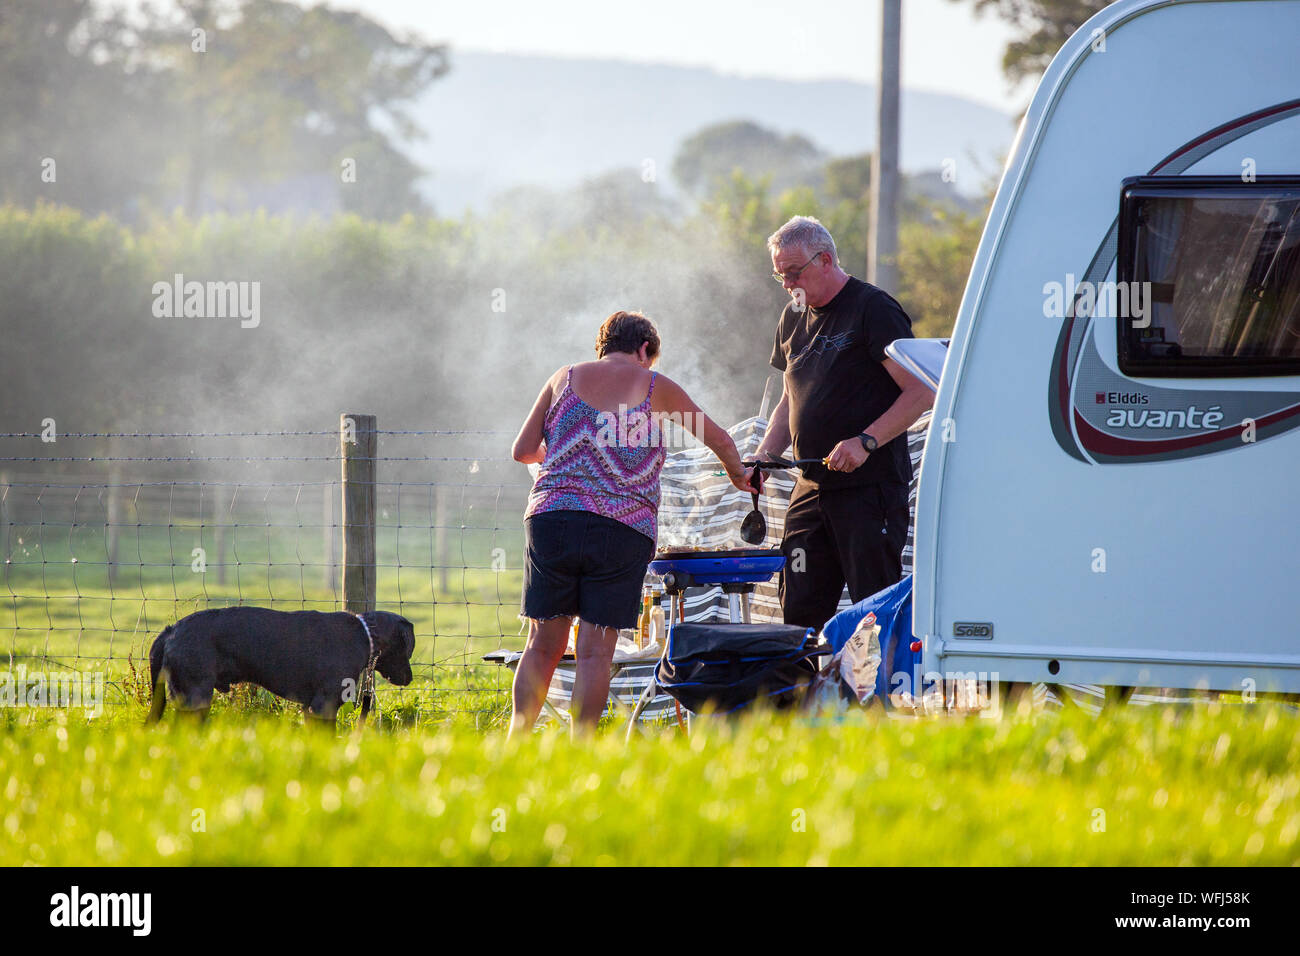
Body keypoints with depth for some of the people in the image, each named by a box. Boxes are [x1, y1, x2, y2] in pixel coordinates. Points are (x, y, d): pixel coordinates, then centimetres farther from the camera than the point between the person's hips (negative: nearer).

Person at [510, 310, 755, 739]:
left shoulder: (565, 379, 14)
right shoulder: (655, 387, 10)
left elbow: (522, 451, 15)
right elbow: (719, 439, 21)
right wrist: (738, 475, 41)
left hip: (551, 517, 2)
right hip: (622, 528, -2)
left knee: (543, 645, 8)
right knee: (595, 651, -1)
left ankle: (517, 740, 4)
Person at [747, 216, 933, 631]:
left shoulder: (873, 309, -8)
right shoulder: (794, 320, 16)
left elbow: (921, 393, -12)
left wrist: (866, 441, -21)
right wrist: (765, 455, 9)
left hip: (871, 487, -7)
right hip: (812, 486, 7)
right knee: (800, 613, 3)